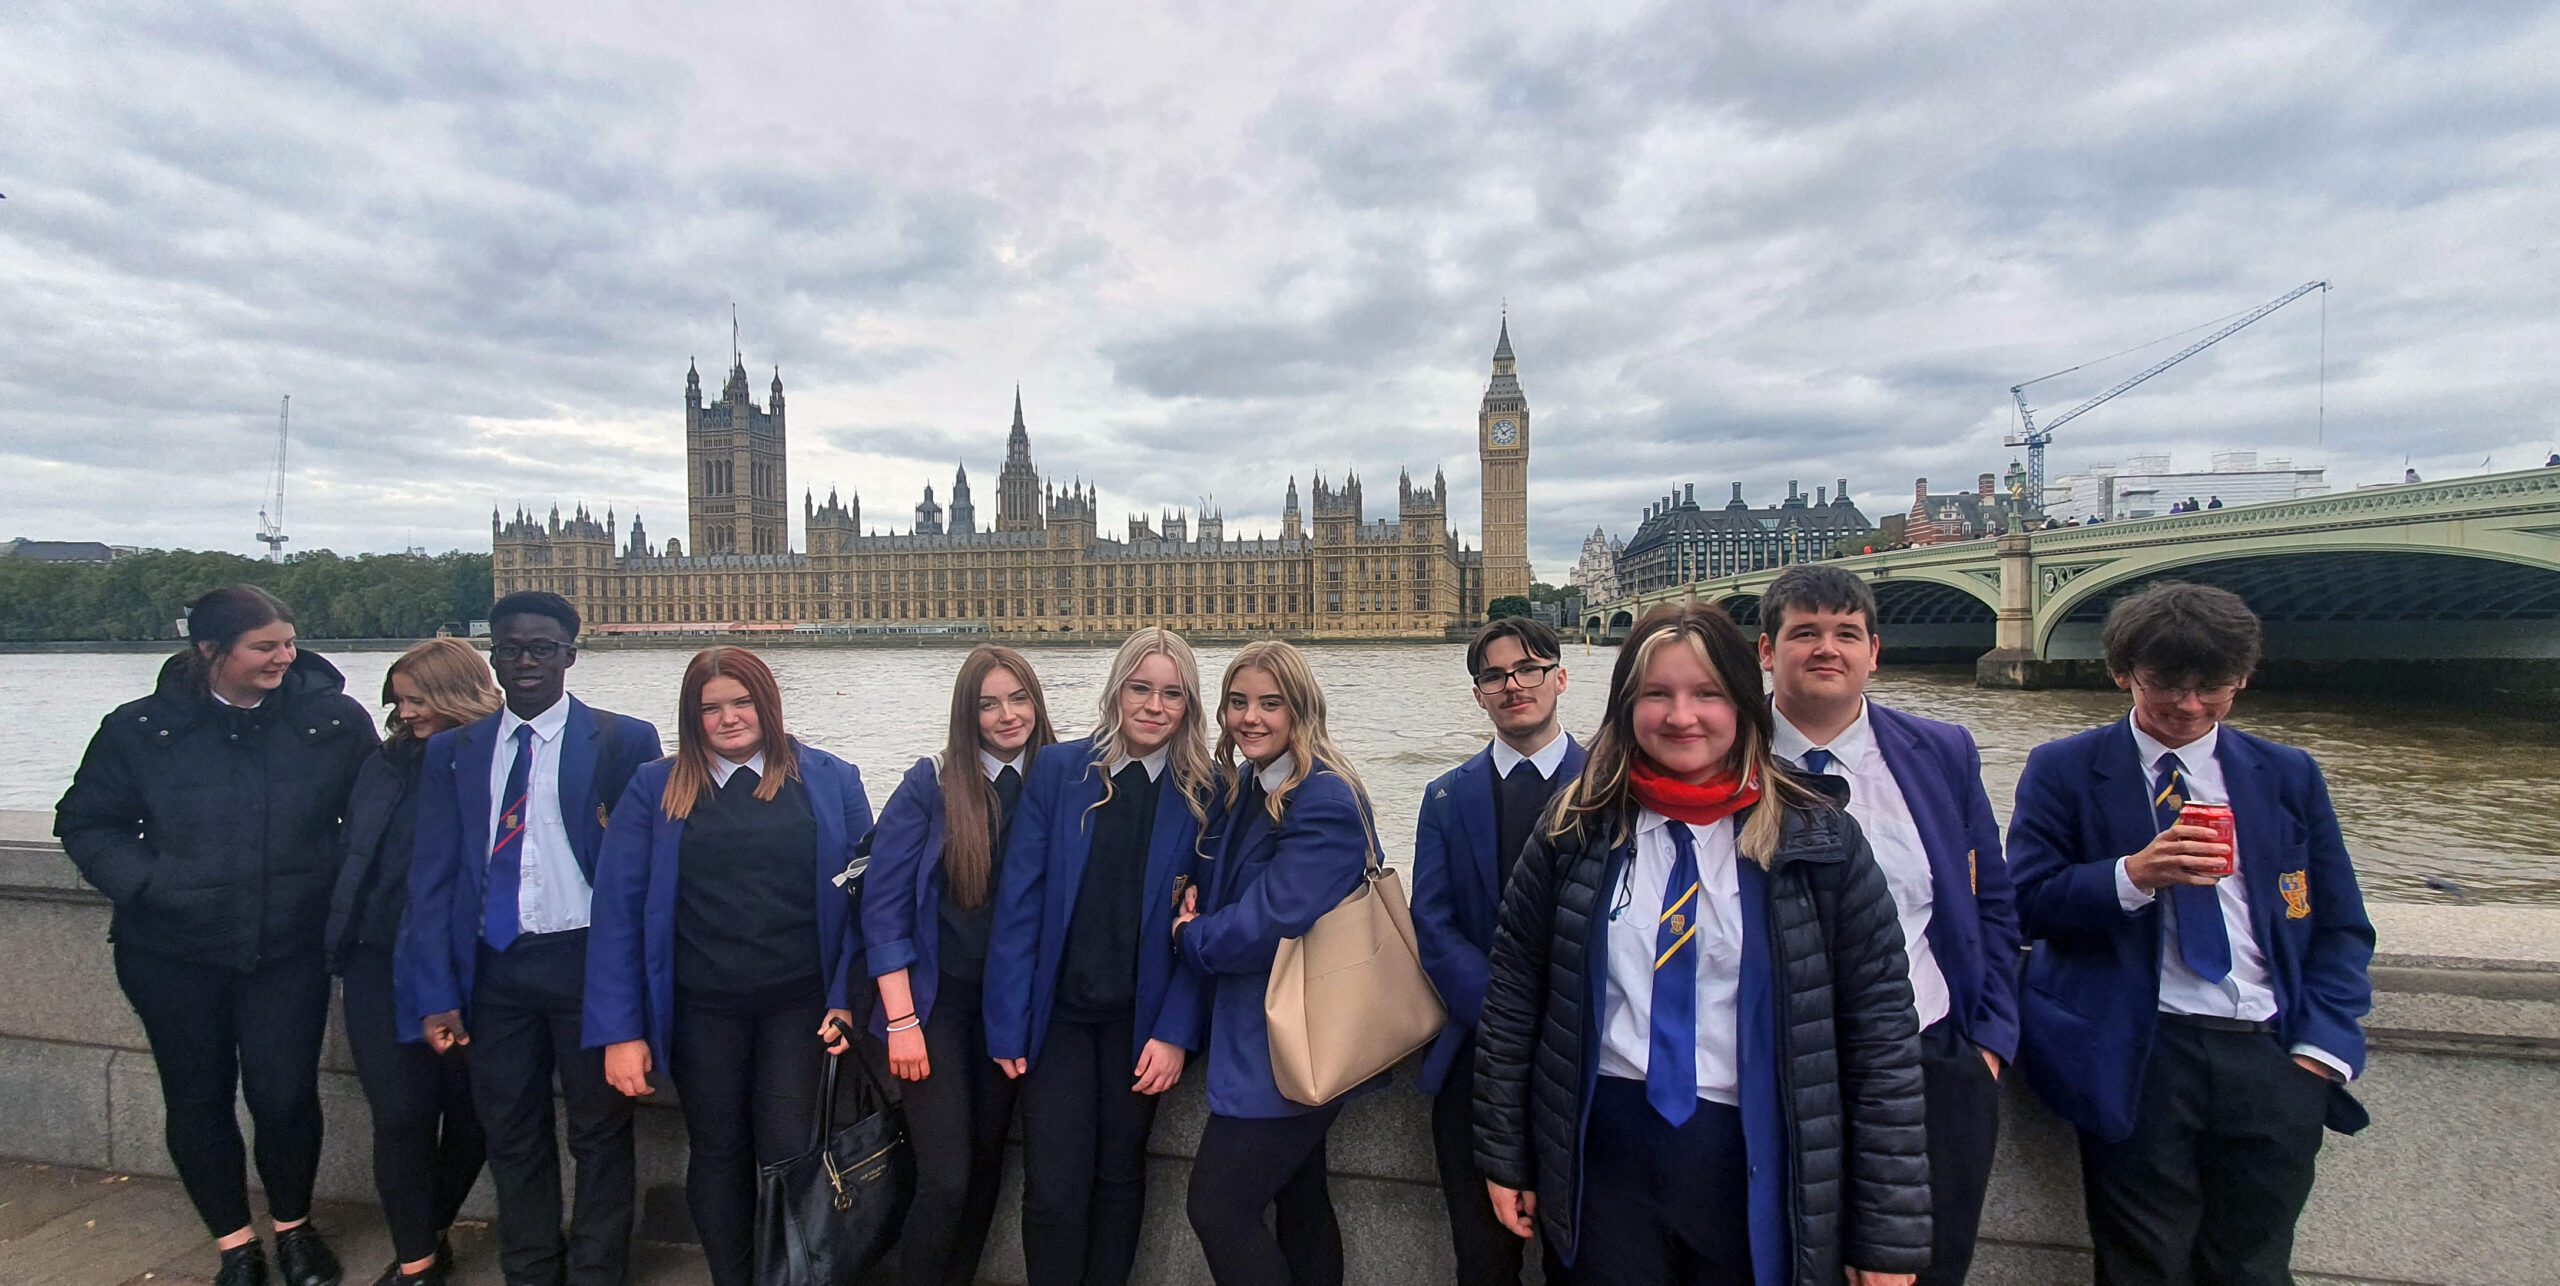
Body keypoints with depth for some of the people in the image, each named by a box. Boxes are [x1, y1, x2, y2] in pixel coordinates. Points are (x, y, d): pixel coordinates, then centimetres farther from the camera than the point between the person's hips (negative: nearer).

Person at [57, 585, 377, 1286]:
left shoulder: (336, 720, -7)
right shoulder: (141, 728, -4)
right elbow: (85, 821, 6)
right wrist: (141, 884, -9)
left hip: (291, 947, -1)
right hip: (173, 952, 2)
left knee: (285, 1096, 0)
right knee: (197, 1098, 12)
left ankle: (294, 1226, 28)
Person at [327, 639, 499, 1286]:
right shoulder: (386, 765, 8)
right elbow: (351, 856, 15)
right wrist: (342, 938, 7)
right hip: (384, 966, 3)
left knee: (469, 1113, 8)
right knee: (401, 1116, 1)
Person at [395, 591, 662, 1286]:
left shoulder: (625, 741, -4)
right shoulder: (452, 752, 8)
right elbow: (433, 877, 5)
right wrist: (437, 991, -1)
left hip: (588, 960, -3)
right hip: (494, 965, 3)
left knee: (600, 1132, 9)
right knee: (511, 1133, 16)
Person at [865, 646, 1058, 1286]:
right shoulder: (930, 783, -9)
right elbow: (883, 903, -8)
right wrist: (901, 1019, -11)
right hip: (938, 1000, -3)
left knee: (986, 1165, 14)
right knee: (945, 1179, -5)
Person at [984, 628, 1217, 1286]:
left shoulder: (1204, 794, -5)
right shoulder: (1059, 769, -6)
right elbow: (1019, 901, -5)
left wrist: (1176, 1032, -9)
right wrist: (1008, 1023, -6)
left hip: (1142, 1019, 1)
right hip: (1058, 1010, 0)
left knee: (1120, 1176, 15)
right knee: (1053, 1188, 2)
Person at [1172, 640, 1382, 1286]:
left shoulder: (1324, 802, -21)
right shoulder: (1240, 786, 7)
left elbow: (1272, 925, -26)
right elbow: (1219, 890, 19)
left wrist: (1191, 937, -8)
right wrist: (1199, 912, -5)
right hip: (1261, 1035, 9)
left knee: (1218, 1207, -3)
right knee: (1299, 1199, 20)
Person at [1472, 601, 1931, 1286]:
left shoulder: (1818, 837, -7)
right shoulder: (1578, 831, -4)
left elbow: (1880, 1032, -5)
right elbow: (1512, 996, 2)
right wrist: (1502, 1153, 5)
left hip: (1757, 1170, -1)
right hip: (1605, 1159, 1)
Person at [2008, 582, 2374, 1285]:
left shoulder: (2291, 777, 12)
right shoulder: (2062, 771, 2)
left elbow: (2341, 929, 13)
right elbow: (2026, 903, -5)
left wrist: (2320, 1051, 1)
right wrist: (2133, 874, -21)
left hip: (2271, 1058, 3)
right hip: (2137, 1058, -3)